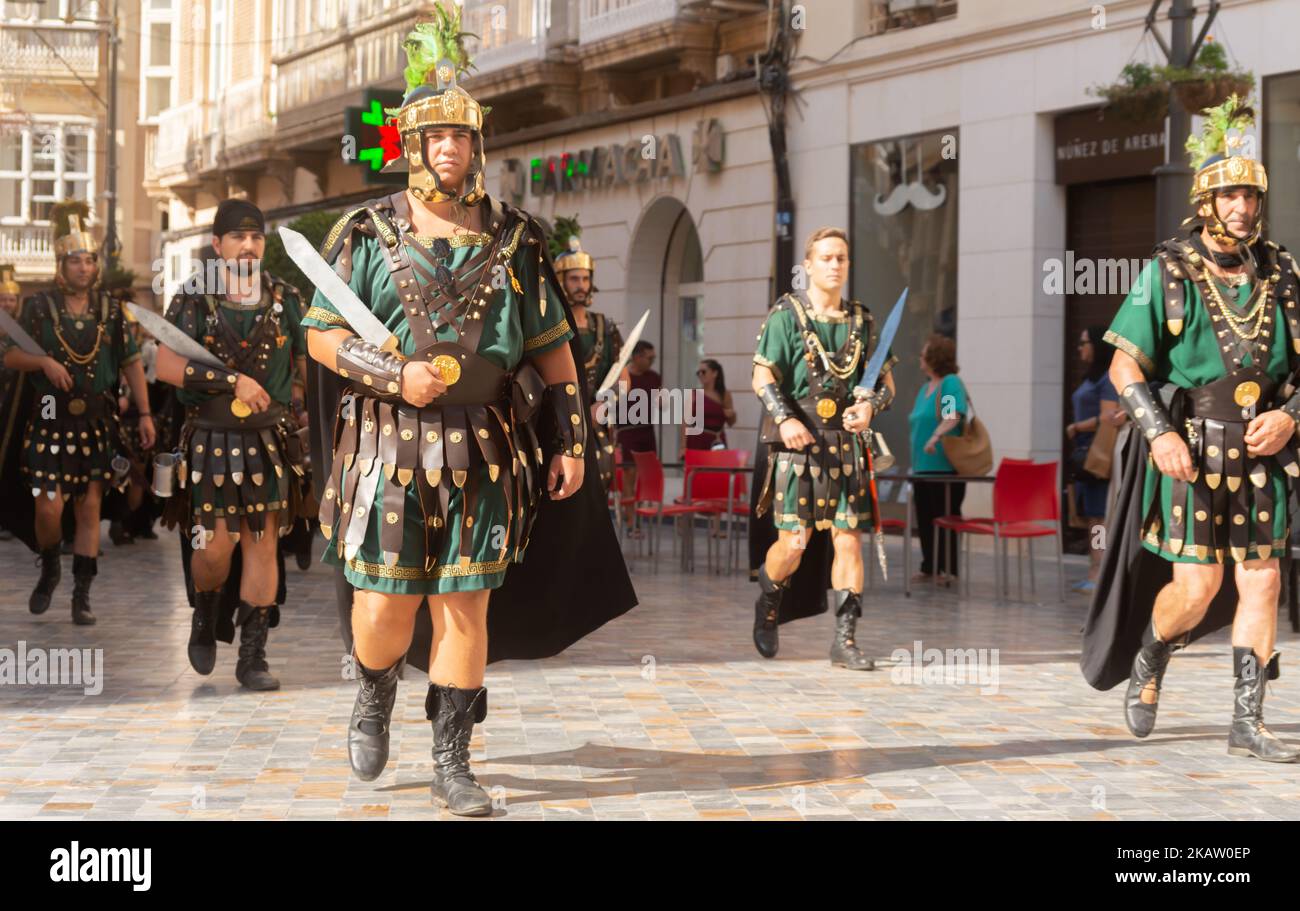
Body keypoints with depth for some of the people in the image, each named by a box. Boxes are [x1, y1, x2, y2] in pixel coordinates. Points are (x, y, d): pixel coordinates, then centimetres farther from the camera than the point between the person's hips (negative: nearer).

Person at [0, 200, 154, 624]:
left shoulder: (110, 310, 5)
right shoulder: (39, 306, 0)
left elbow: (131, 363, 8)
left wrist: (145, 413, 2)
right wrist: (44, 362, -19)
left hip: (97, 424, 2)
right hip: (50, 422, -2)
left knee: (90, 507, 3)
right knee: (48, 507, -8)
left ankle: (82, 595, 10)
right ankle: (49, 570, 21)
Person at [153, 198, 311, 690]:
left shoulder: (285, 299, 6)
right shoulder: (193, 300, -2)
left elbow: (305, 365, 14)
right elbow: (166, 366, -12)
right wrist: (232, 380, -18)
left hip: (269, 442, 2)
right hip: (211, 441, -2)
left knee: (263, 544, 1)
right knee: (214, 546, -5)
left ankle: (253, 657, 8)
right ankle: (205, 619, 27)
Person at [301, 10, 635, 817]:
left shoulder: (515, 240, 8)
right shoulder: (369, 235, 3)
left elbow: (554, 347, 10)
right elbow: (322, 334, 3)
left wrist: (573, 441, 6)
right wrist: (395, 375, -13)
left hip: (483, 453, 1)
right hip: (388, 448, -1)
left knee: (466, 605, 0)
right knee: (386, 605, -1)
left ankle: (453, 764, 9)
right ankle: (375, 697, 32)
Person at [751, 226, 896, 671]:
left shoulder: (861, 320, 10)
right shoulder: (786, 316, -1)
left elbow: (886, 380, 13)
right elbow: (763, 377, -8)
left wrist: (870, 406, -9)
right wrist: (784, 419, -24)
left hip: (847, 447, 3)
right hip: (799, 444, -3)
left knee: (849, 540, -2)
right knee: (792, 544, -4)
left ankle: (845, 640, 4)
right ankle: (767, 608, 26)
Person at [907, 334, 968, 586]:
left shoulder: (951, 383, -9)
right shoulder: (925, 388, 17)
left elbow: (953, 416, -24)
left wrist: (935, 437, -39)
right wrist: (915, 461, 21)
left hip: (945, 465, -9)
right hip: (923, 466, 9)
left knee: (945, 517, -3)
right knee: (925, 518, 10)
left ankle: (948, 568, 3)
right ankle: (929, 567, 17)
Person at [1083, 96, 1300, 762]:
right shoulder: (1169, 273, -4)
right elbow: (1125, 365, -5)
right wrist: (1159, 434, -17)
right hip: (1190, 451, -4)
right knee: (1197, 586, -6)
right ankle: (1147, 665, 25)